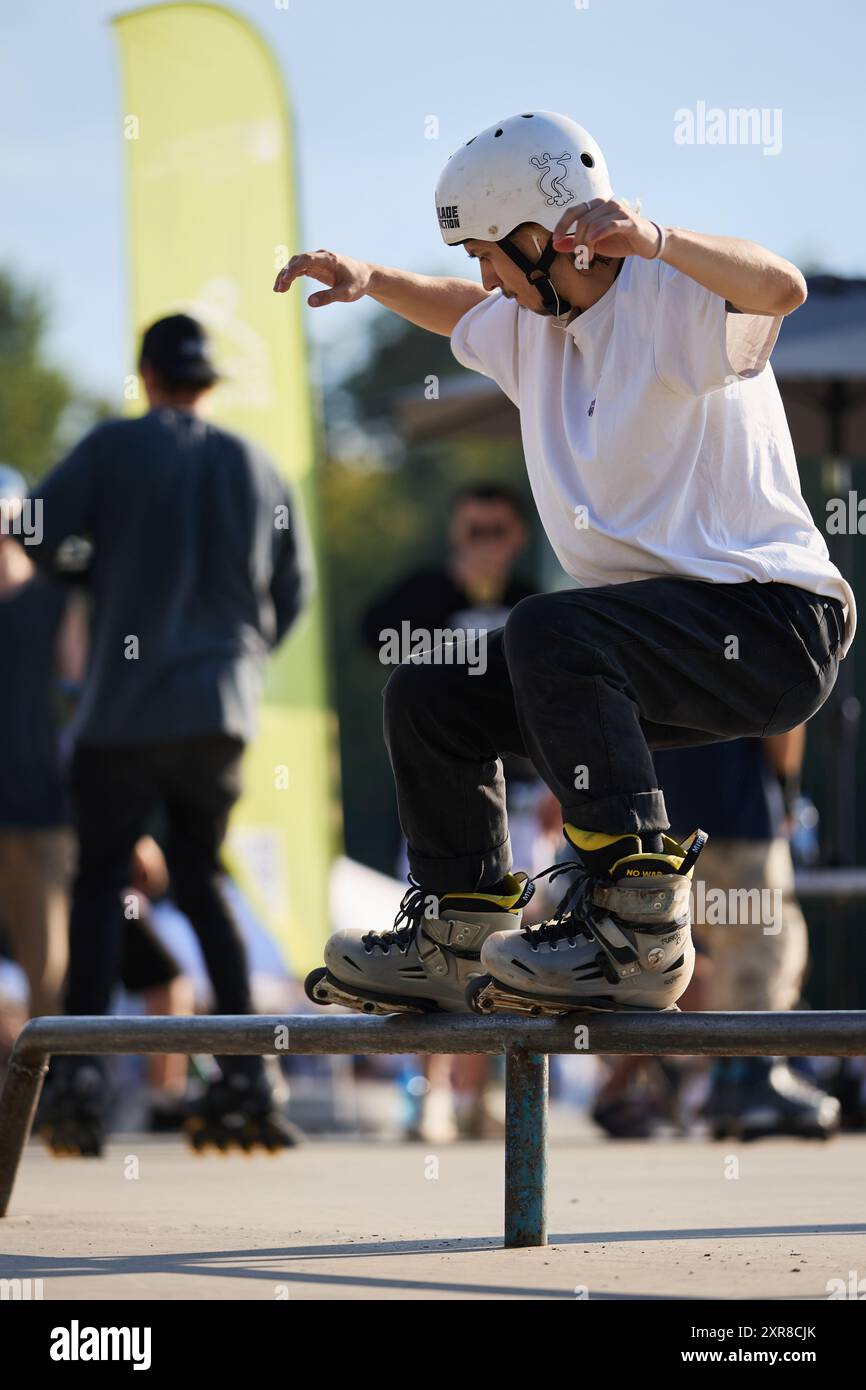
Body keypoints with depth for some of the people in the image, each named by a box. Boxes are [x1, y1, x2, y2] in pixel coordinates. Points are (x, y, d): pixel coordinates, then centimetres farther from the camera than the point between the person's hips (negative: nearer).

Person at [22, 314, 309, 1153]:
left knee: (99, 880, 4)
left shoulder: (114, 449, -4)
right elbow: (290, 591, 14)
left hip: (124, 707, -4)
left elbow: (33, 535, -5)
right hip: (222, 709, 4)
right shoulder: (255, 467, 10)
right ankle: (242, 1076, 3)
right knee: (199, 878, 15)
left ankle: (80, 1075, -10)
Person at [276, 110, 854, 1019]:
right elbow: (463, 313, 36)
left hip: (773, 628, -9)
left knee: (549, 635, -33)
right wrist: (371, 281, 18)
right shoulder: (533, 324, 13)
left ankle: (640, 933, -30)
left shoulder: (674, 302, -14)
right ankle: (460, 946, 16)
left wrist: (656, 241, -51)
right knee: (428, 695, 7)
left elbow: (780, 289, -36)